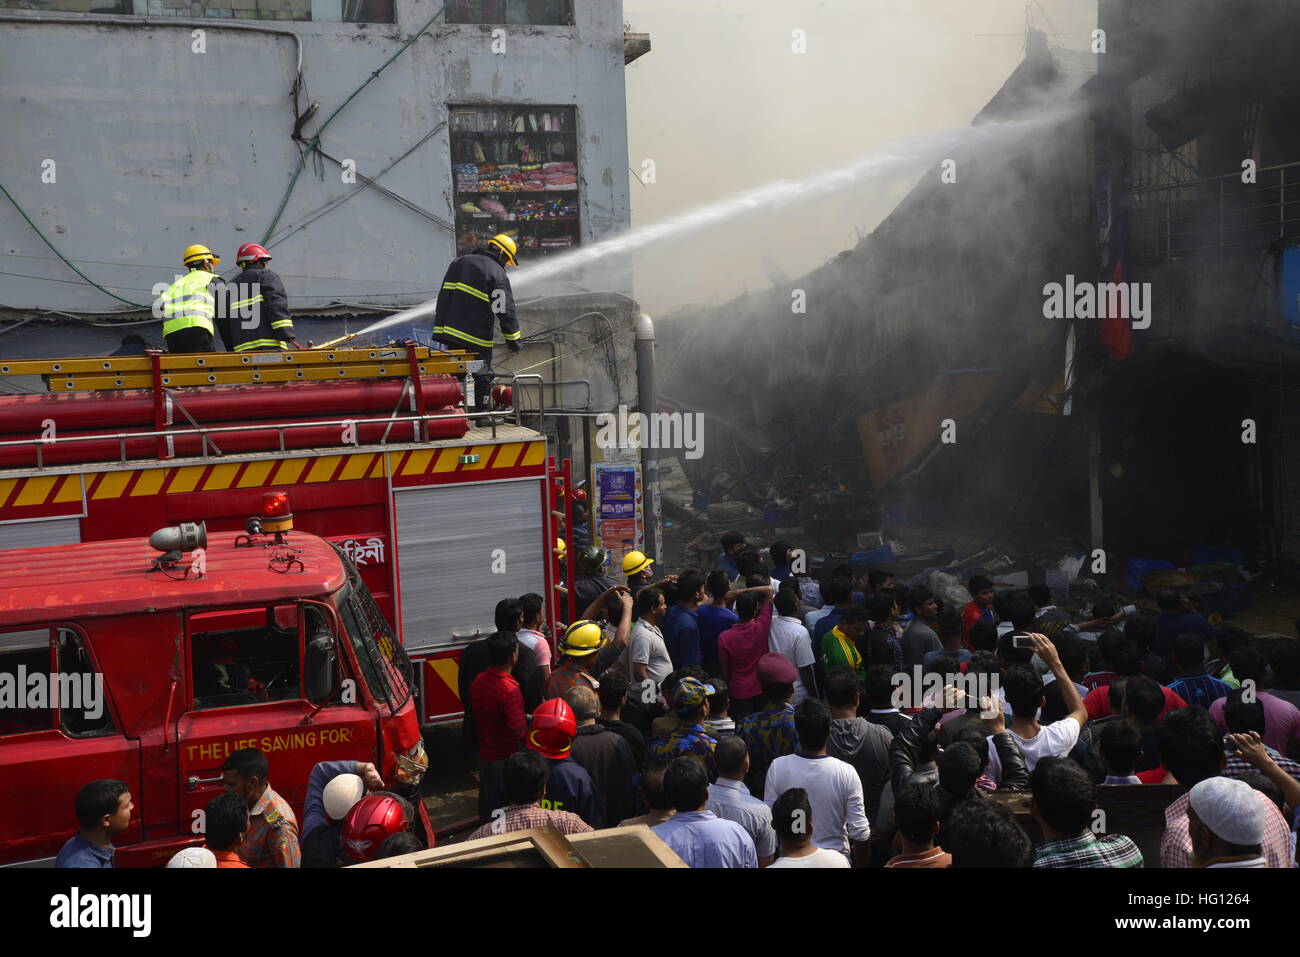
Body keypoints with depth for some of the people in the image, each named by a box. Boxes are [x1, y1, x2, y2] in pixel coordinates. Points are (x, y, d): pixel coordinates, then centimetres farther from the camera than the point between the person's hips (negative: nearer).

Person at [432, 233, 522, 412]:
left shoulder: (459, 262, 14)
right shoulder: (497, 274, -7)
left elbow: (443, 296, 14)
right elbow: (506, 310, -9)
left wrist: (440, 327, 15)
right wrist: (513, 339, -2)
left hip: (451, 331, 6)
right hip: (478, 337, -6)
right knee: (483, 375, 5)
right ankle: (483, 413, 8)